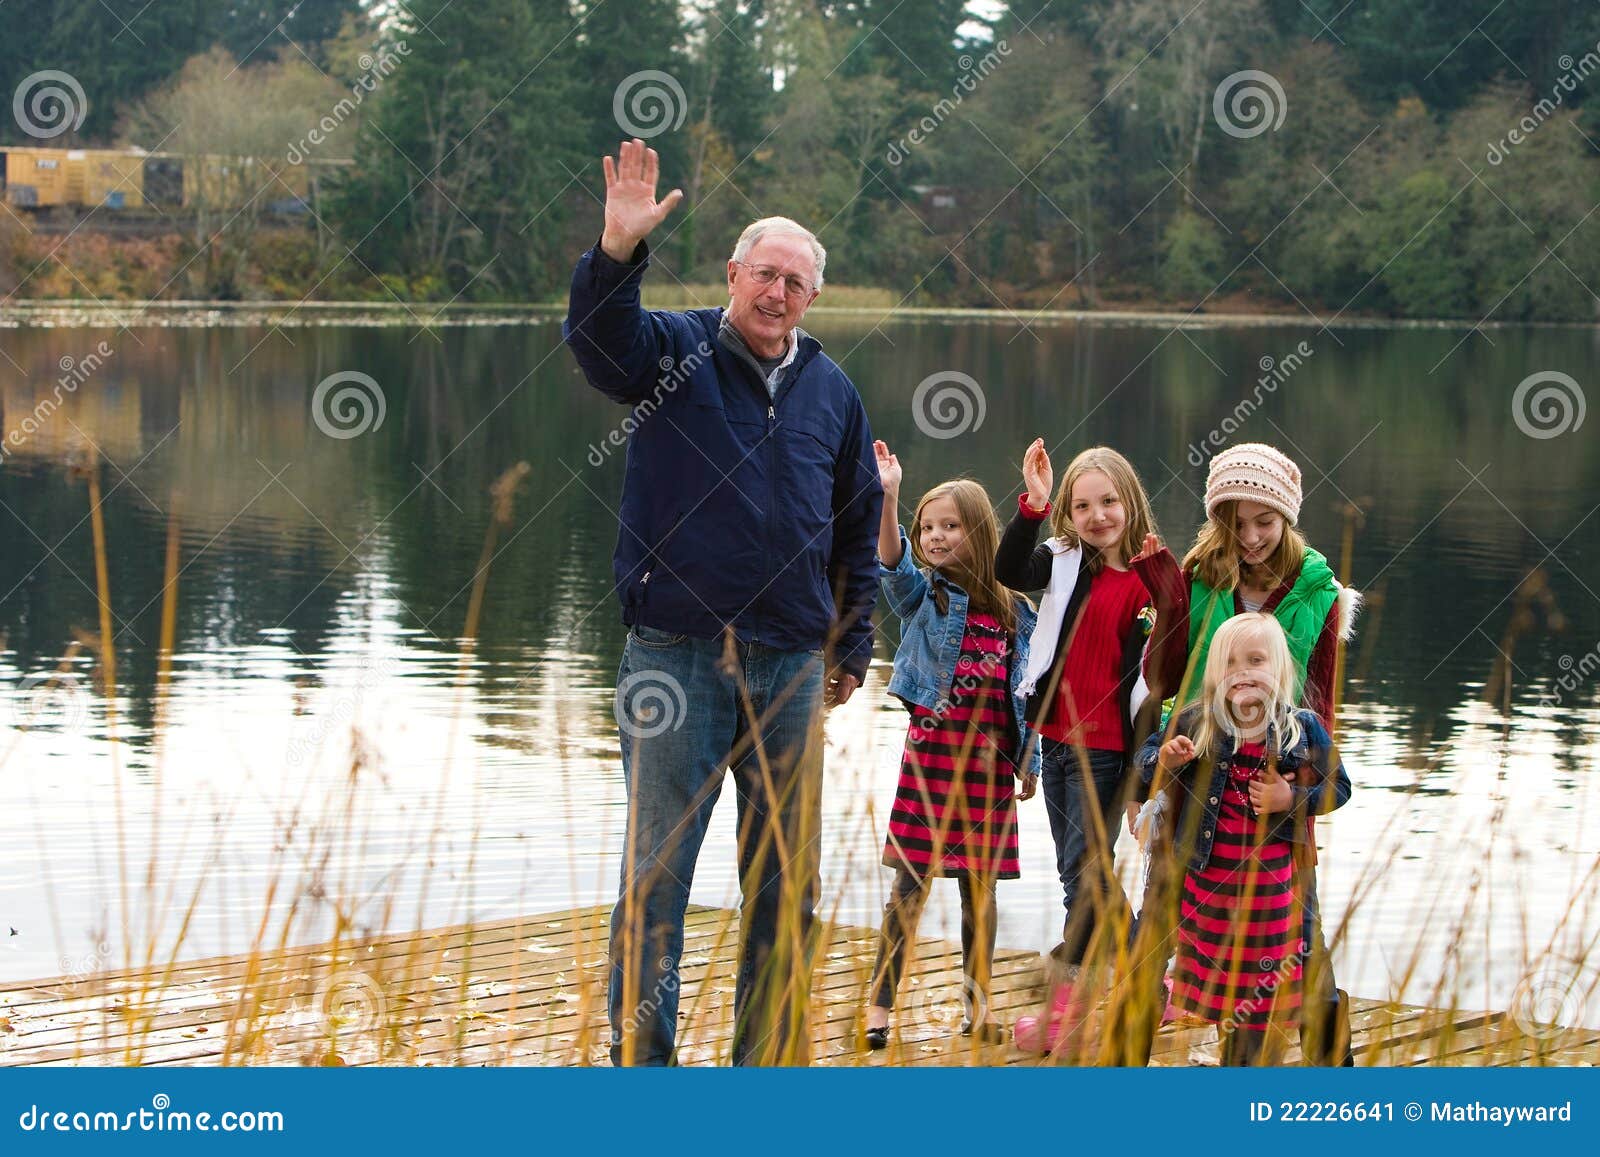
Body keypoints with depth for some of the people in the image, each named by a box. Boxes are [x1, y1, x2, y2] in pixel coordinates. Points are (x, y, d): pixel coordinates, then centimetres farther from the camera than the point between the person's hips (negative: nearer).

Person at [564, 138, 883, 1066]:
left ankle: (773, 1057, 19)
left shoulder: (832, 390, 11)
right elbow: (598, 336, -22)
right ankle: (640, 1058, 5)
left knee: (787, 879, 9)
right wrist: (620, 250, -39)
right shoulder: (672, 351, 1)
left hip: (792, 667, 4)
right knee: (657, 868, -3)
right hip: (677, 657, -4)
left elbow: (858, 528, 18)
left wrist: (854, 646, 16)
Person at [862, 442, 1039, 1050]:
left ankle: (977, 1007, 17)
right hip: (932, 749, -2)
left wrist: (1027, 761, 10)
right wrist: (887, 496, -34)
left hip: (990, 760, 2)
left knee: (980, 885, 7)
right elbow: (893, 564, -20)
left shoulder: (1012, 611, 9)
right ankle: (879, 1007, 0)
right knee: (911, 882, -4)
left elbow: (1024, 691, 12)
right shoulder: (923, 595, 2)